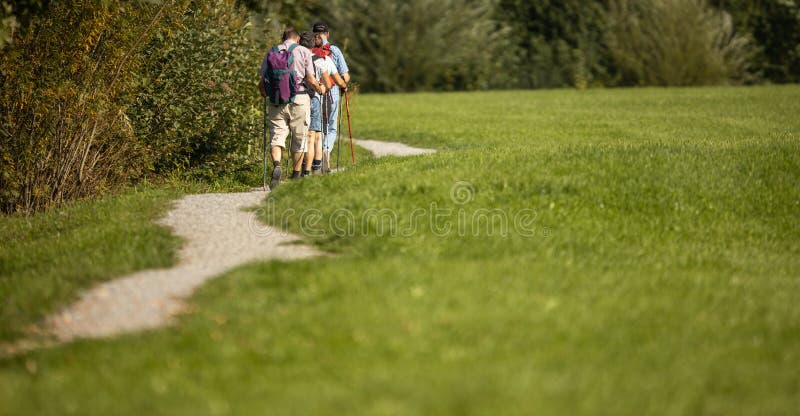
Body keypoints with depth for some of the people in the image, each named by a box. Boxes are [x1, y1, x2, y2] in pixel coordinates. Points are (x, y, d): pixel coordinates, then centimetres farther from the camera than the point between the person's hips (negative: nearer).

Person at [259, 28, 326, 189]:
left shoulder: (271, 53, 8)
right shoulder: (304, 51, 2)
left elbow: (262, 83, 6)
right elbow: (311, 80, -5)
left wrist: (265, 94, 27)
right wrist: (320, 89, 15)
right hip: (299, 99, -1)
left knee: (276, 137, 0)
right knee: (299, 139, 12)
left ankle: (277, 166, -27)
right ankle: (296, 176, 18)